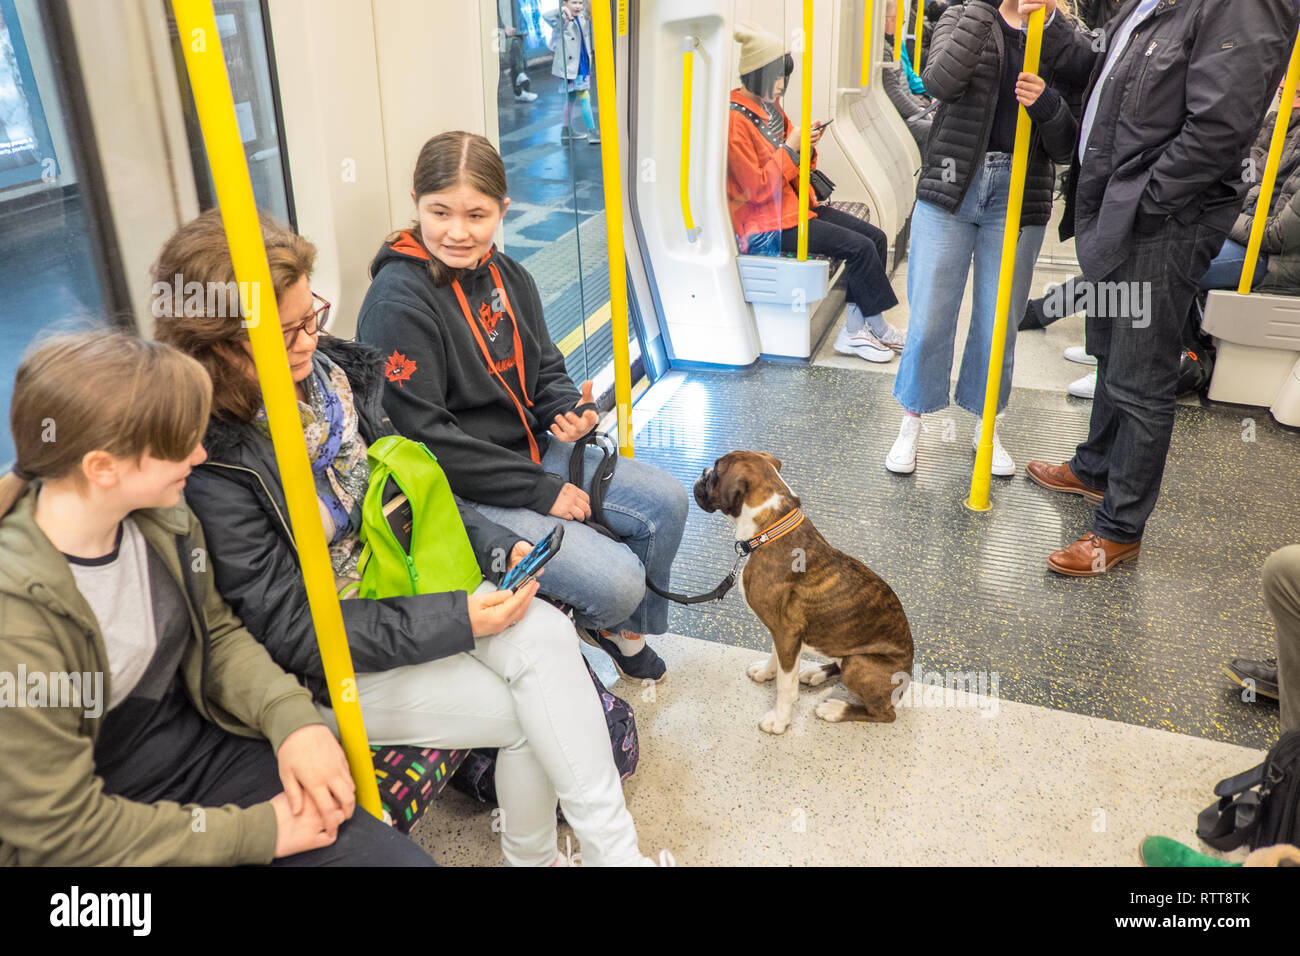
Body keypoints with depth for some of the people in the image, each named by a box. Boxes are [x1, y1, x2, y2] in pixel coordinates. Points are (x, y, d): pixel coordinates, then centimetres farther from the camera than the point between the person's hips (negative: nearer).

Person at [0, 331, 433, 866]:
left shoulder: (160, 518, -7)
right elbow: (61, 829, -20)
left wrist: (293, 718, -10)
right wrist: (259, 832, -16)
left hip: (206, 751, 6)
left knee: (404, 858, -7)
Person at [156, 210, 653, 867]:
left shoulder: (331, 369, -4)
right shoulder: (210, 465, -23)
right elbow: (291, 629, -21)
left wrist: (497, 547, -6)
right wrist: (457, 621, -26)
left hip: (401, 587, 6)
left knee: (546, 634, -19)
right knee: (526, 715, -16)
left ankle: (614, 849, -10)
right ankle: (533, 857, 10)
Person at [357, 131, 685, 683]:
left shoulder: (507, 276, 4)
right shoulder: (399, 302, -20)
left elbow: (545, 371, 16)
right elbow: (423, 440, -23)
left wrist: (568, 411, -9)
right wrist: (541, 491, -20)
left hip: (532, 451, 9)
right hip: (458, 493, -8)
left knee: (666, 502, 6)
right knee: (616, 579, -19)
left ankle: (625, 629, 29)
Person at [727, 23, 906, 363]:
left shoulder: (770, 107, 11)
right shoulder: (736, 120, -16)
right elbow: (756, 189, -21)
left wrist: (807, 146, -2)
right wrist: (790, 147, -17)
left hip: (793, 204, 9)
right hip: (766, 223, -9)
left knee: (876, 237, -1)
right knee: (860, 247, -16)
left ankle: (856, 327, 0)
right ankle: (864, 329, 1)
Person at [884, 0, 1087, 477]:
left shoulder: (1065, 40, 6)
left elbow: (1066, 147, 2)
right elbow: (939, 82, -19)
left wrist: (1046, 104, -18)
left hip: (1019, 196, 1)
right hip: (951, 186, -1)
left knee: (999, 325, 8)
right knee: (929, 317, 1)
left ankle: (986, 425, 27)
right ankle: (911, 422, 20)